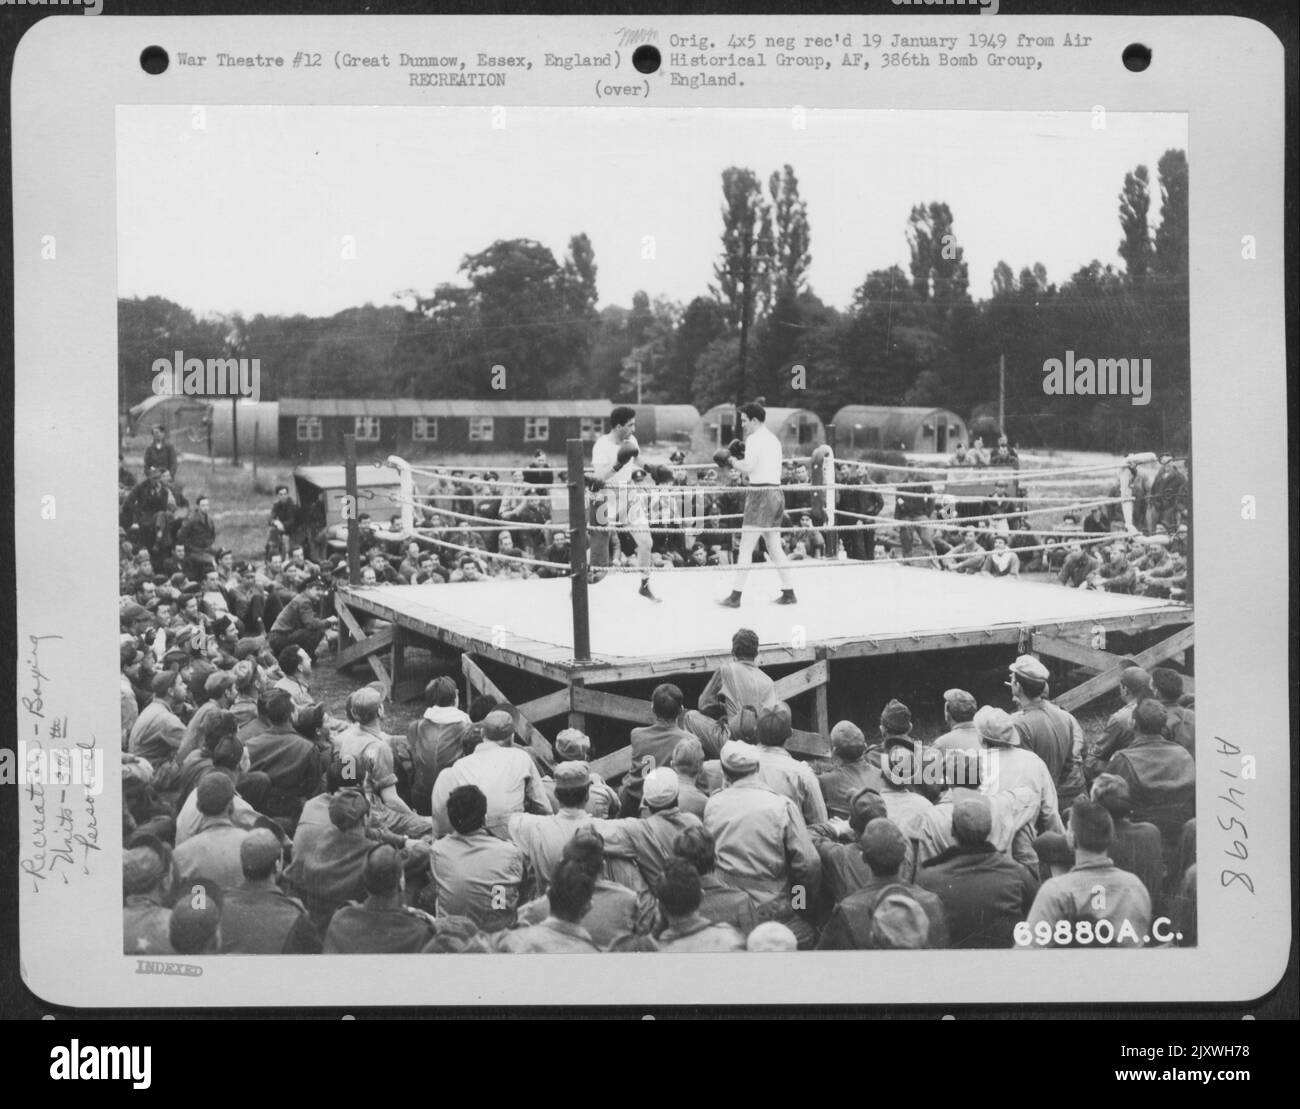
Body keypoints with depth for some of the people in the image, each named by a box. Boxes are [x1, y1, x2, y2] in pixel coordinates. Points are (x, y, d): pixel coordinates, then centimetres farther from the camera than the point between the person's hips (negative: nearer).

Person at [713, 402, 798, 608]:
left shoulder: (754, 438, -9)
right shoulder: (773, 439, 18)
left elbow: (748, 468, -17)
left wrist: (731, 459, -2)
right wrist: (743, 454, 11)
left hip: (760, 493, -9)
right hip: (776, 492, 9)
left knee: (746, 548, -6)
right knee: (774, 547, 14)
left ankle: (736, 595, -6)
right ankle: (789, 593, 13)